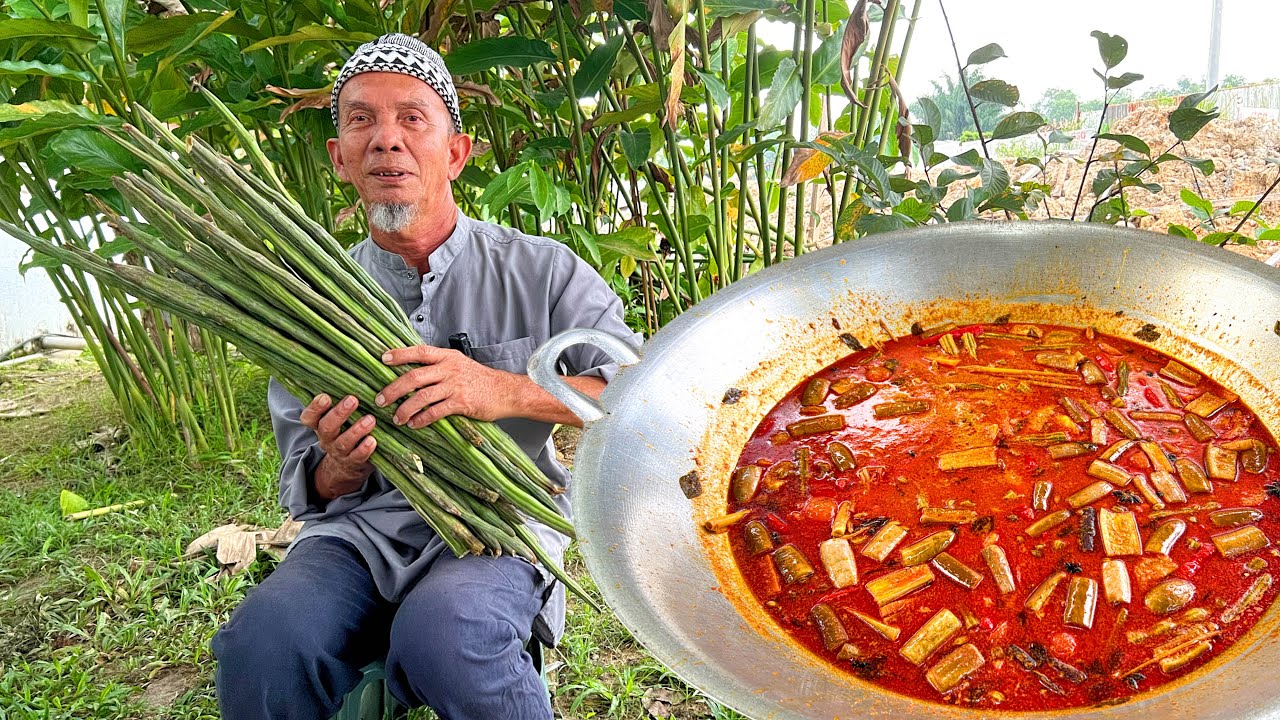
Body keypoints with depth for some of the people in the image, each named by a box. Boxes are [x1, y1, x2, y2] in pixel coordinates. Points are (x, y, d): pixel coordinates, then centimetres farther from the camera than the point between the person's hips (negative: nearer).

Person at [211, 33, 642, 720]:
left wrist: (507, 391, -25)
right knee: (260, 644, -29)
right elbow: (310, 492, 11)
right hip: (364, 528, 3)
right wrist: (343, 466, -15)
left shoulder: (542, 271, 0)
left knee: (443, 636, -35)